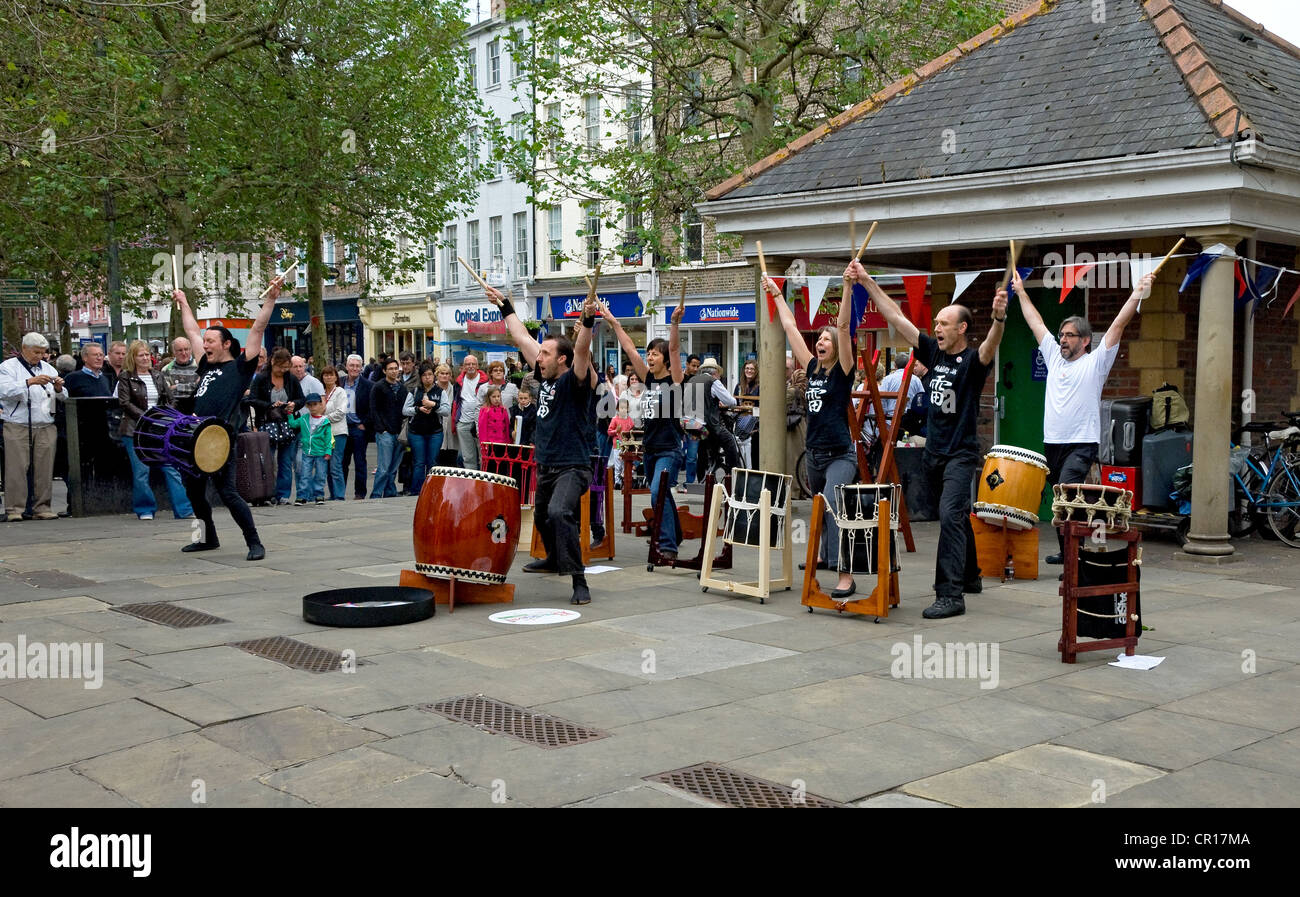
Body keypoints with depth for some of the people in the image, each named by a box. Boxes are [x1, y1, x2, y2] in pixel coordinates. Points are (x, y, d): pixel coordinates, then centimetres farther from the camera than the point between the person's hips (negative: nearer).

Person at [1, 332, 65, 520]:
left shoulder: (48, 369, 18)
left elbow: (62, 398, 16)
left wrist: (58, 388, -7)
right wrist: (30, 382, -24)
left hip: (45, 427, 4)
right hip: (17, 427, -4)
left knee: (44, 468, 1)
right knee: (17, 468, -6)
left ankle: (41, 508, 7)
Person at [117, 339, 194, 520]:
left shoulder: (158, 377, 13)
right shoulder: (126, 378, 1)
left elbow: (169, 401, 16)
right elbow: (125, 403, -7)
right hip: (136, 430, -3)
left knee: (171, 468, -2)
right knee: (141, 472, -2)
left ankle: (183, 510, -1)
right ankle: (145, 510, 11)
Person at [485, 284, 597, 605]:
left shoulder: (573, 381, -12)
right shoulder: (544, 376, 8)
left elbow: (582, 350, -31)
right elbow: (522, 337, 16)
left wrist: (588, 319, -45)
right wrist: (504, 306, 23)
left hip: (573, 467, -9)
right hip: (546, 466, 9)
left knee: (559, 513, -30)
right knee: (541, 517, 26)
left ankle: (579, 581, -26)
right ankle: (554, 559, 54)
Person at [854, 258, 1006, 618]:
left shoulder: (973, 360, -10)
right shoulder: (933, 352, 6)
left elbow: (991, 345, -33)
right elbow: (895, 316, 7)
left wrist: (999, 318, -54)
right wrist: (867, 282, 5)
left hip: (961, 454, -7)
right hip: (933, 452, 7)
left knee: (950, 516, -18)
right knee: (957, 518, 19)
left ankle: (950, 595, -20)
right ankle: (970, 578, 35)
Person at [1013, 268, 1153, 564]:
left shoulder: (1095, 362, 0)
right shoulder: (1054, 357, 15)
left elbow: (1119, 324, -8)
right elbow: (1036, 323, 21)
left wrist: (1137, 293, -14)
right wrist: (1020, 291, 26)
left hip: (1082, 445, -6)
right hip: (1052, 443, 7)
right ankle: (1065, 552, 27)